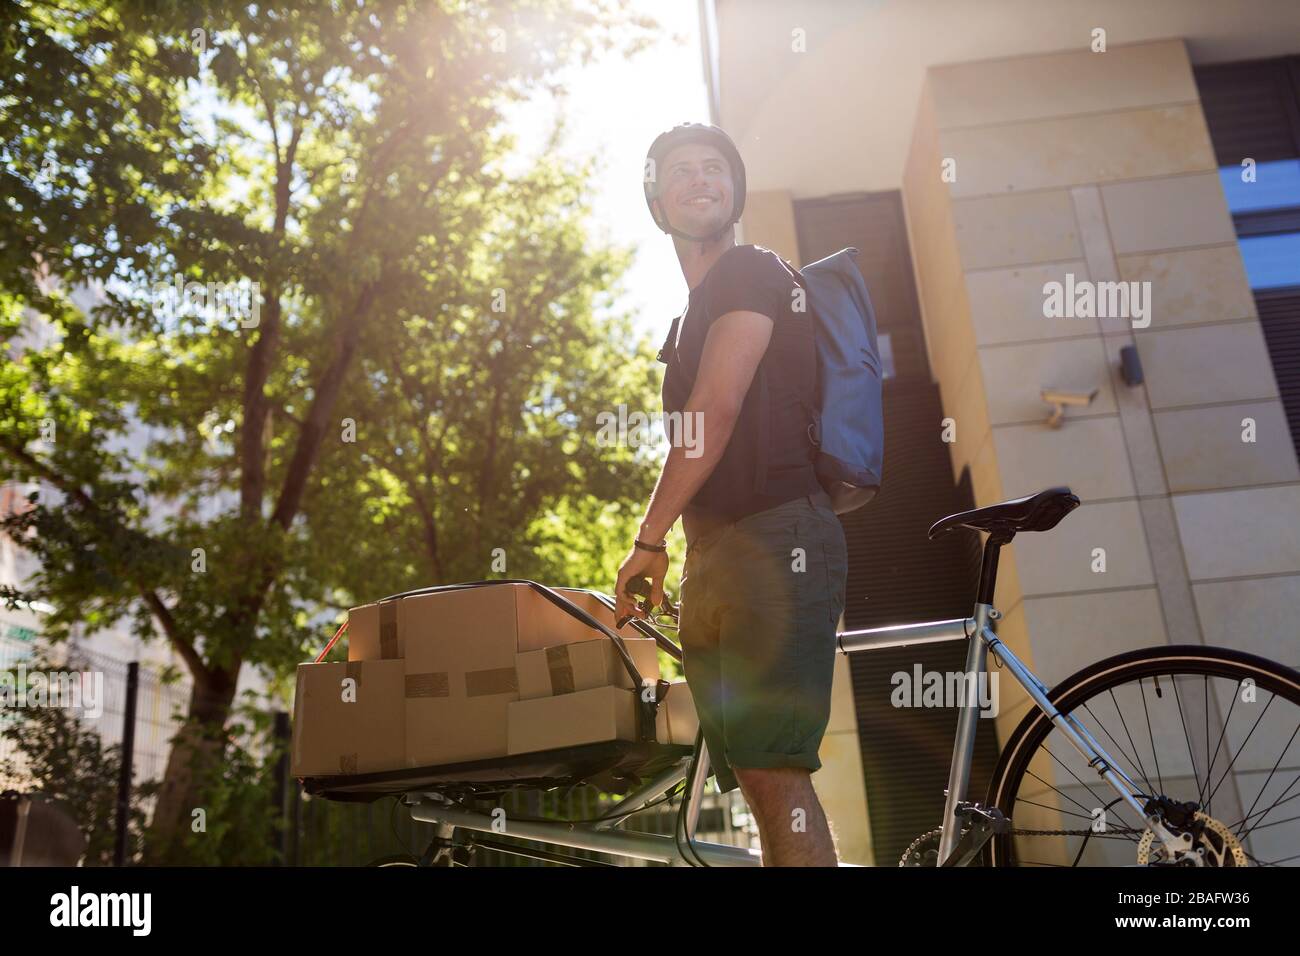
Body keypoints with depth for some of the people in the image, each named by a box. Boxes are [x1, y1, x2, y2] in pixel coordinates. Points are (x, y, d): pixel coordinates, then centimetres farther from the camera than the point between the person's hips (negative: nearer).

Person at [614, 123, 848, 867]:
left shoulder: (751, 273, 0)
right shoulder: (697, 311, 27)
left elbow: (716, 413, -12)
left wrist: (650, 540, -10)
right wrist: (686, 561, 19)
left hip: (776, 541, -9)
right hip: (722, 555, 9)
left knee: (772, 770, -15)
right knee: (761, 779, 6)